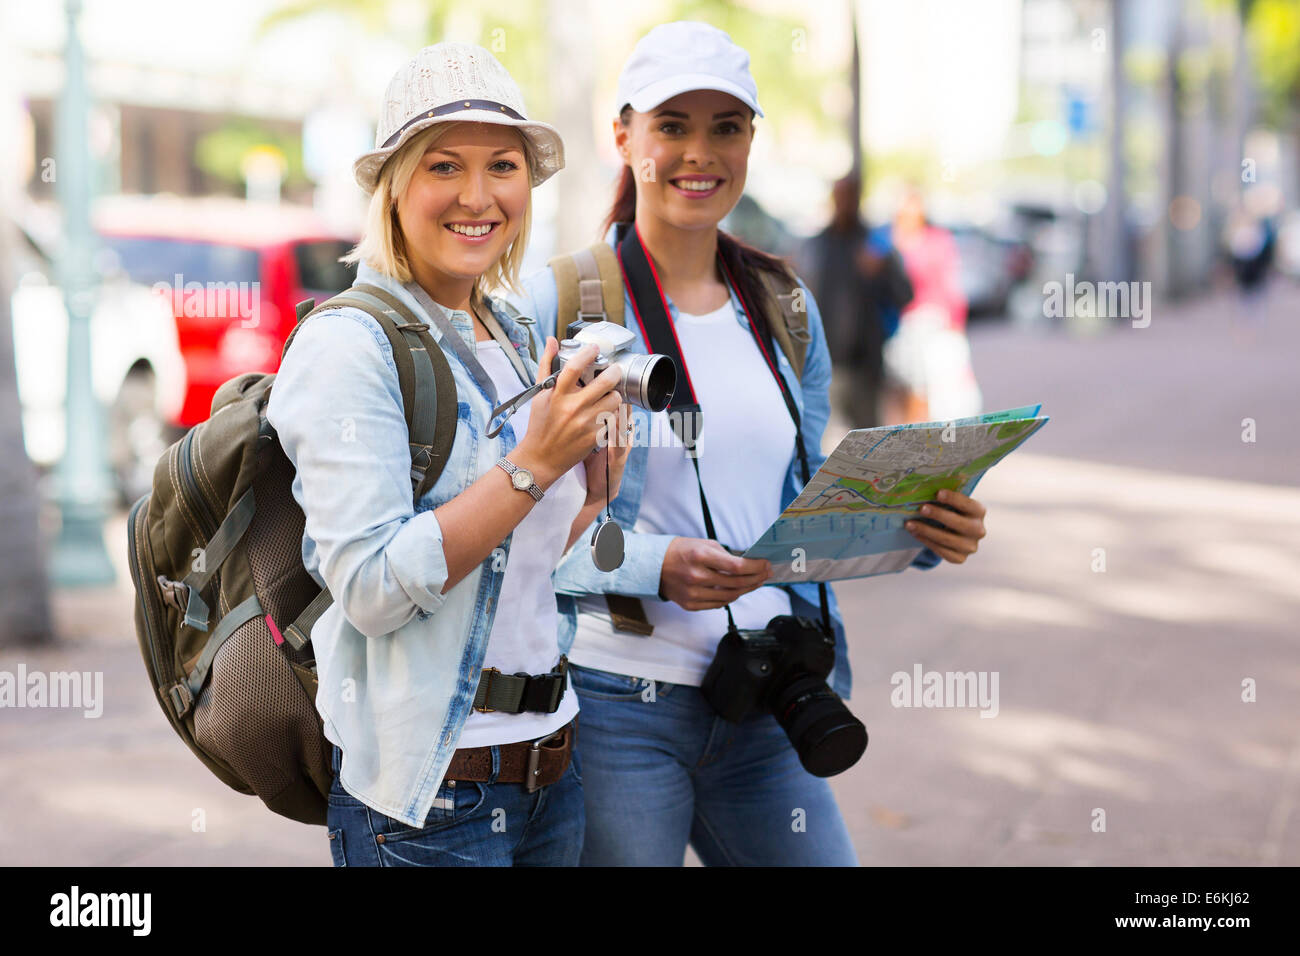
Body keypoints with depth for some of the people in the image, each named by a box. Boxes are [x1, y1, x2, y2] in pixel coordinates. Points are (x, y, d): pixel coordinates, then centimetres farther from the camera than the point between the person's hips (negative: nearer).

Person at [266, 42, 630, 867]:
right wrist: (534, 465, -23)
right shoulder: (348, 345, -12)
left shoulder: (511, 338, 12)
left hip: (550, 761, 8)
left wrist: (594, 492, 2)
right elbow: (372, 589, -21)